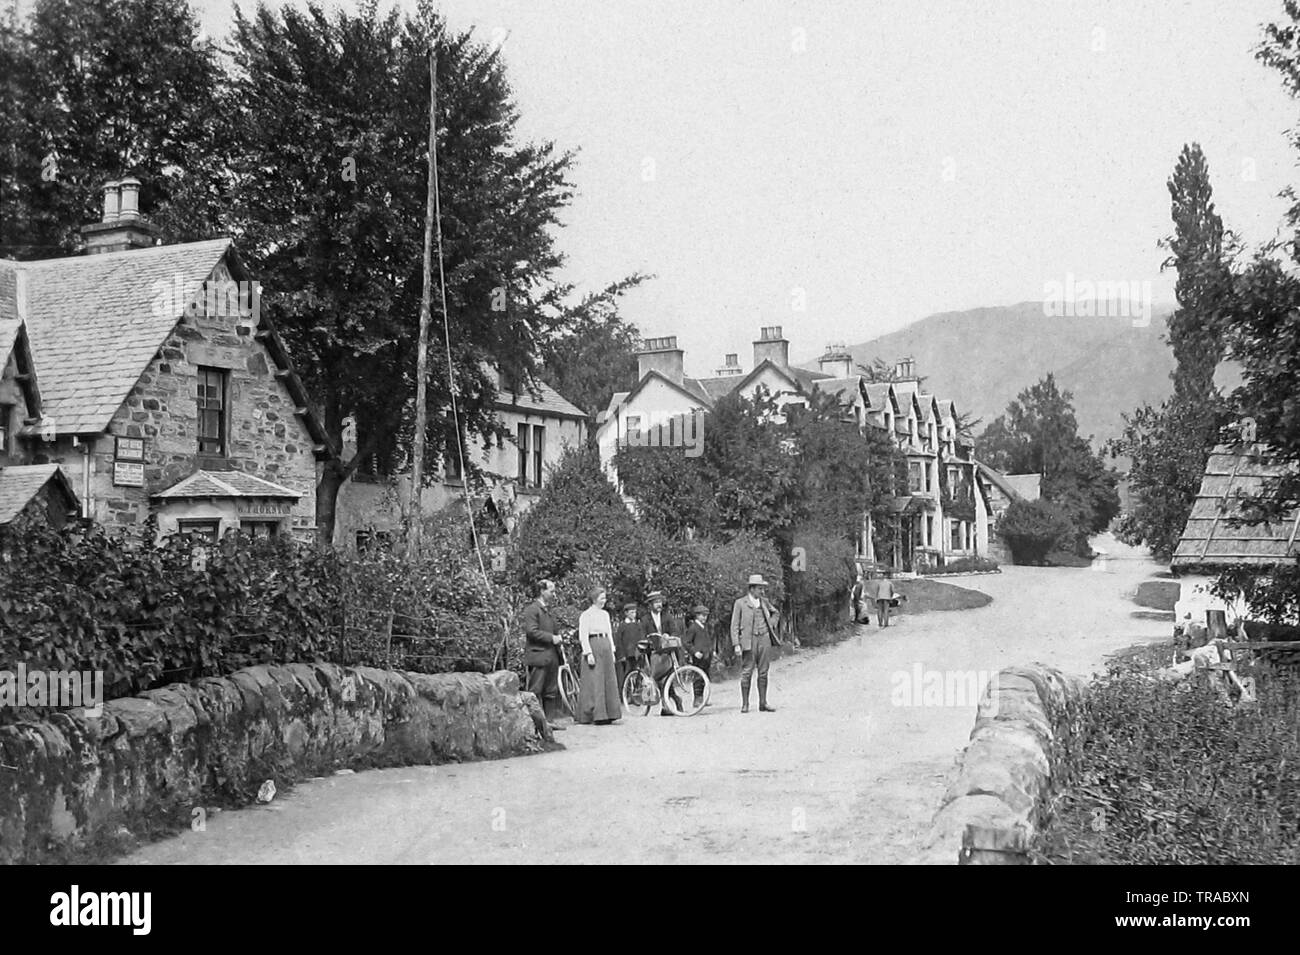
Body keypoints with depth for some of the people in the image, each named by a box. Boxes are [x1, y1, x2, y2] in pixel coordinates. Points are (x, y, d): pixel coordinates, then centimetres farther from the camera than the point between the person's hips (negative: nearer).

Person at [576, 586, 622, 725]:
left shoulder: (605, 614, 17)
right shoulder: (586, 615, -4)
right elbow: (583, 636, -9)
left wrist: (612, 651, 14)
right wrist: (588, 653, -17)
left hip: (606, 648, 7)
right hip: (593, 646, -7)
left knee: (609, 681, 4)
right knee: (594, 682, -7)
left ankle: (608, 713, 8)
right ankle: (596, 714, -6)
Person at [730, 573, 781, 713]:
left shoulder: (764, 602, 12)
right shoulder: (740, 603, -2)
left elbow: (774, 612, 33)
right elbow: (734, 625, -3)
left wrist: (772, 623, 13)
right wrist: (736, 644, -11)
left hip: (764, 639, 4)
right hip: (749, 640, -4)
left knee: (763, 673, 6)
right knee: (746, 672, -4)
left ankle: (763, 703, 10)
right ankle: (745, 704, 1)